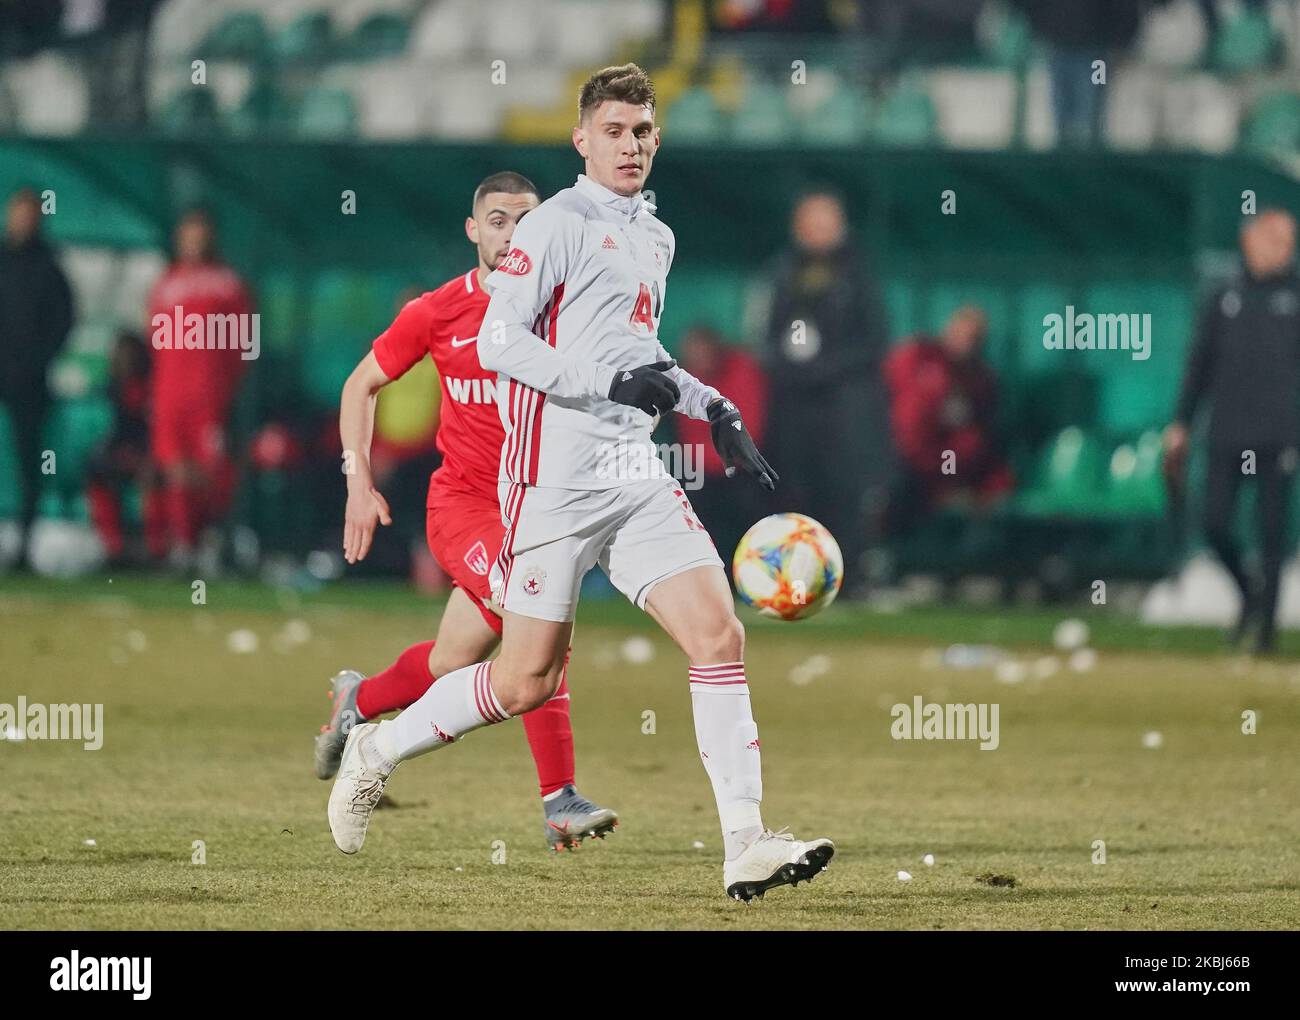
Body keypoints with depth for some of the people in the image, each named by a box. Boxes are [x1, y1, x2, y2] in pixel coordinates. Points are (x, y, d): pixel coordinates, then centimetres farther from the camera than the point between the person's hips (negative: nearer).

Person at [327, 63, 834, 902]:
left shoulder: (655, 237, 18)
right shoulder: (558, 225, -7)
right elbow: (498, 340, -15)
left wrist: (711, 407, 24)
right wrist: (611, 381, -23)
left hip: (635, 471, 7)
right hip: (555, 477, -7)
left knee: (719, 634, -9)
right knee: (528, 681, -2)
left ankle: (747, 845, -11)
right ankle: (378, 752, 21)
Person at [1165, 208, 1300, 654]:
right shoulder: (1224, 299, 11)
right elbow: (1200, 363, 15)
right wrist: (1181, 423, 10)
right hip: (1227, 431, 2)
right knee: (1215, 523, -4)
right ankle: (1248, 593, 21)